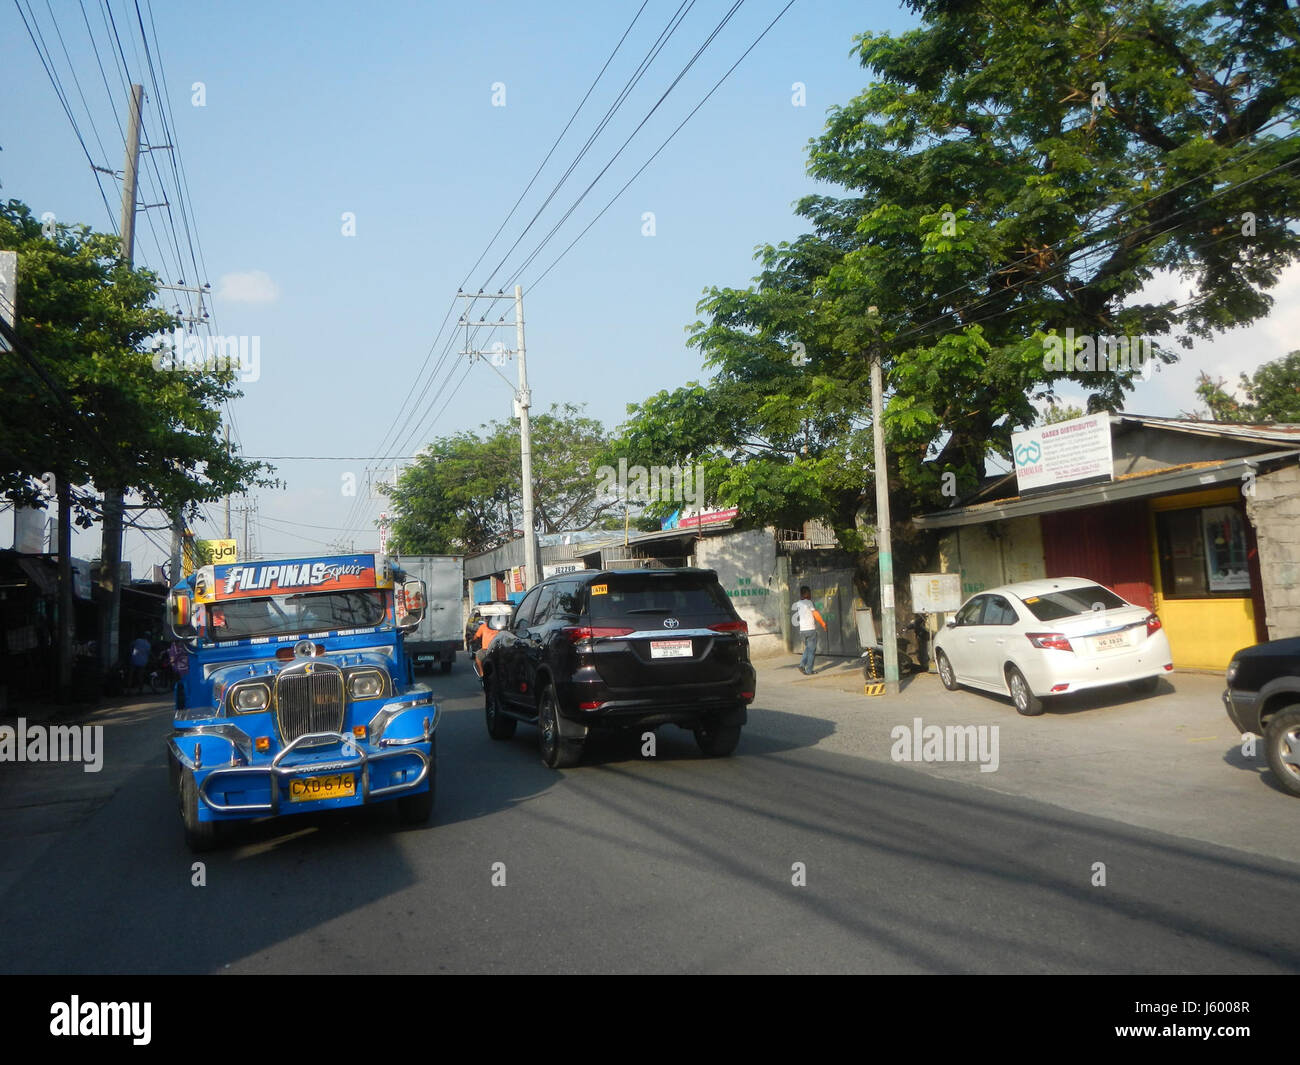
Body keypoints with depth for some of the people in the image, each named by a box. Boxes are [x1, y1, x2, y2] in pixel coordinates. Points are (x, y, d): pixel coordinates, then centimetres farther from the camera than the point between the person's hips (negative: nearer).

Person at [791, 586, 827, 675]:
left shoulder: (798, 604, 10)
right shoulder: (808, 602, -11)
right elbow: (816, 615, -8)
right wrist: (823, 623, 6)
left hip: (802, 630, 6)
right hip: (810, 629, -6)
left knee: (808, 648, 20)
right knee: (812, 650, 3)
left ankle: (802, 665, 4)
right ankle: (809, 671, 4)